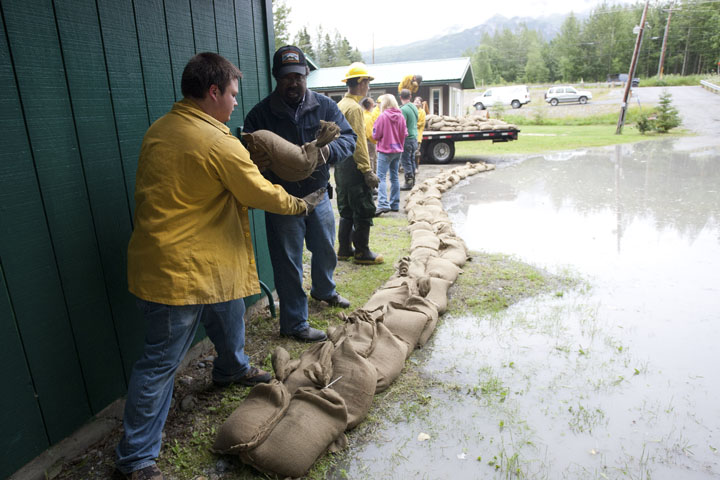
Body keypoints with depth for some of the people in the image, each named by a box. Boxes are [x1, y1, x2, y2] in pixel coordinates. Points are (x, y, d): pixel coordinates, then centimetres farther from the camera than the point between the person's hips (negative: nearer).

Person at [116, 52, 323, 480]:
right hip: (178, 269, -10)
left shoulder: (160, 129, 6)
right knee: (162, 361, 2)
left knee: (230, 315, 29)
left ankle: (233, 369, 57)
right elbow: (263, 194, -12)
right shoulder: (217, 143, -23)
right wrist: (300, 205, 6)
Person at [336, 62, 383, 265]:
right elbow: (358, 141, -20)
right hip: (353, 165, -10)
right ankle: (362, 253, 5)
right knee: (364, 210, -1)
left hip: (340, 164, 10)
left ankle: (344, 249, 23)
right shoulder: (354, 107, -14)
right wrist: (367, 171, -20)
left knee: (346, 210, 16)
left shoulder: (339, 105, 15)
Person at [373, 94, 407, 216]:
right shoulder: (401, 116, 1)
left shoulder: (383, 116, -14)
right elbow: (404, 133, 5)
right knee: (394, 177, 14)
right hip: (397, 150, 6)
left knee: (381, 177, -6)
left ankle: (383, 204, -19)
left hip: (385, 151, -6)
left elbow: (376, 135, -11)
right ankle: (395, 204, 18)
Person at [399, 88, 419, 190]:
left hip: (407, 139, -8)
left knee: (406, 161, -3)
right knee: (412, 159, 16)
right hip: (414, 137, 8)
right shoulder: (414, 107, 10)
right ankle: (412, 180, 24)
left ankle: (408, 182, -1)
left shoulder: (403, 109, -16)